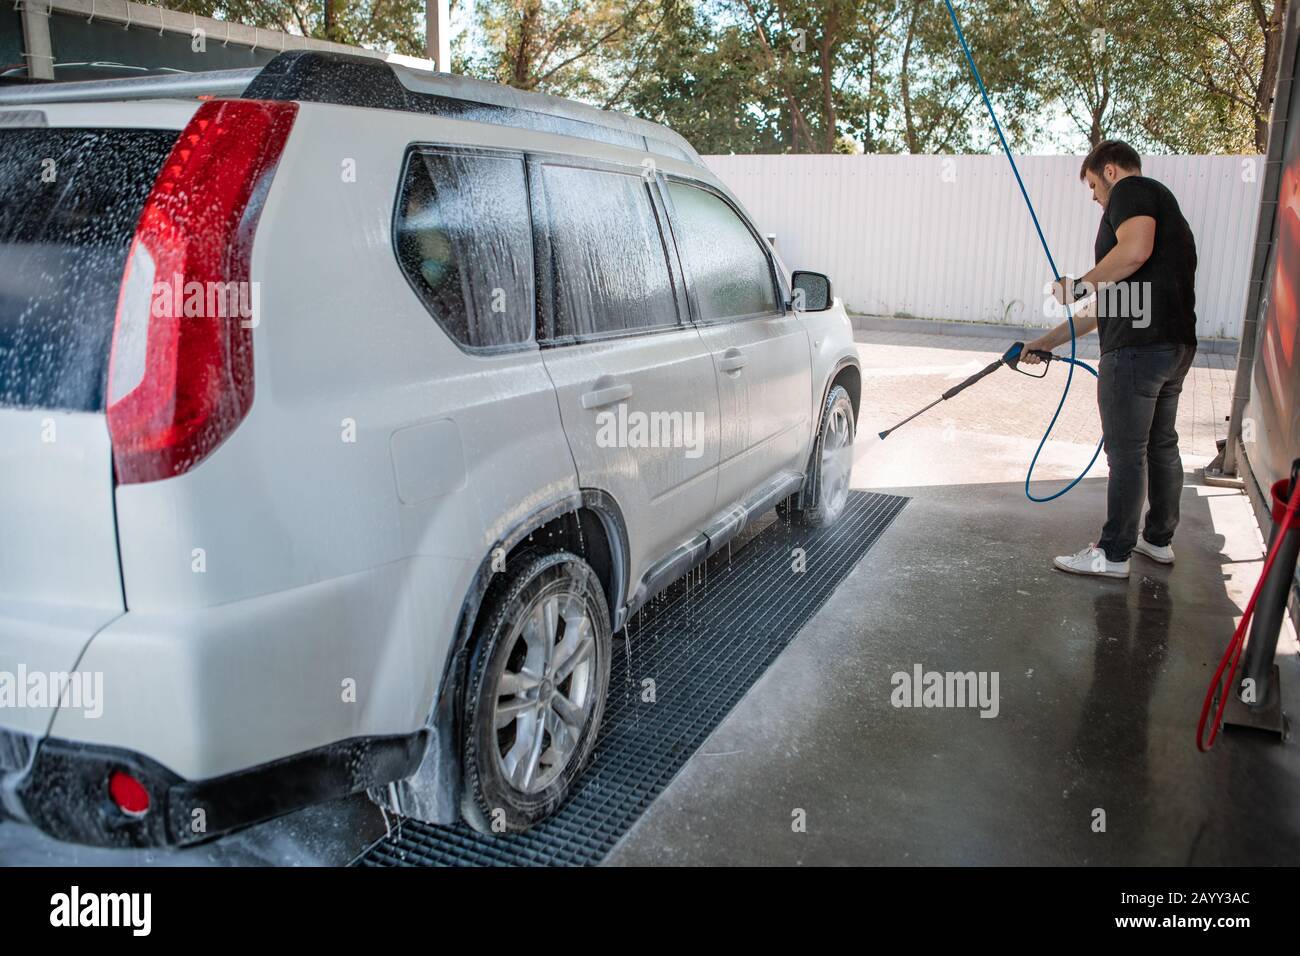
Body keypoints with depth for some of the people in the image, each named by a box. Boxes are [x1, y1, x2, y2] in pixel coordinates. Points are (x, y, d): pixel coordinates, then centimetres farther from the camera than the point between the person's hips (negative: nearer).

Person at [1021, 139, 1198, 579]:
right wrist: (1050, 340, 28)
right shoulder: (1161, 207, 27)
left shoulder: (1132, 189, -2)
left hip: (1137, 349, -10)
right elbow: (1110, 304, 27)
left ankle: (1113, 554, 7)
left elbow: (1135, 250, -25)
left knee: (1126, 453, -2)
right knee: (1161, 445, 18)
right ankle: (1159, 539, 31)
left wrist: (1078, 285, -11)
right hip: (1175, 346, 10)